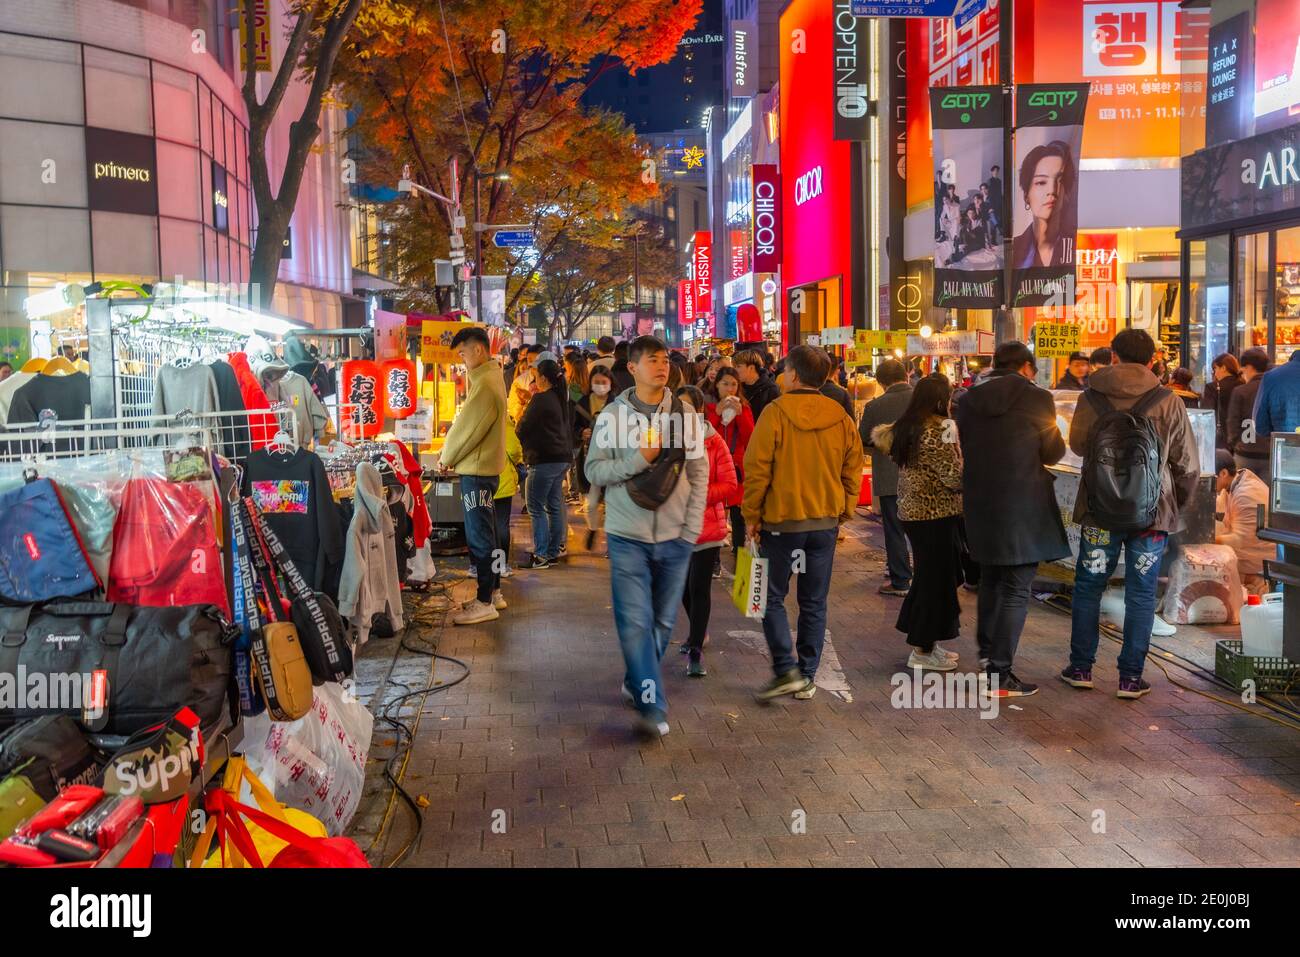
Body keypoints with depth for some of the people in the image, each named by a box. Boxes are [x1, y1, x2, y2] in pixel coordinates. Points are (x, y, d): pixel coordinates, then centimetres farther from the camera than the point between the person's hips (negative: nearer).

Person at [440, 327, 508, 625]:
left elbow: (468, 428, -18)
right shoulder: (491, 377, 13)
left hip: (477, 470, -10)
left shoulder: (485, 383, -19)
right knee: (485, 534, 17)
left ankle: (485, 603, 3)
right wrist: (451, 453, 9)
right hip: (484, 466, 10)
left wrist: (447, 458, -5)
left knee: (479, 537, -4)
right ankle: (493, 592, 26)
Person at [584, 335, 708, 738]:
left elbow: (699, 473, 4)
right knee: (635, 622, -8)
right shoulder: (613, 414, -1)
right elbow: (594, 470, -1)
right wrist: (636, 460, -16)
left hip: (675, 538, 2)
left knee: (663, 622, 11)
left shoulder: (683, 413, 2)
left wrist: (691, 529, -1)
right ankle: (653, 706, -3)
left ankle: (637, 684, 32)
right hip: (628, 537, -2)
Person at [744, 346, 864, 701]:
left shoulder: (776, 413, -11)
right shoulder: (841, 418, 2)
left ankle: (786, 669, -3)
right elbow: (852, 470, 6)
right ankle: (807, 677, 16)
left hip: (782, 519, -4)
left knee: (773, 596, 7)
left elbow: (757, 469, -11)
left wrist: (752, 516, -3)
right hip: (826, 521, 4)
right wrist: (844, 511, 16)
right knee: (814, 602, 11)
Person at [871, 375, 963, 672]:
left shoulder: (904, 428, 6)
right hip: (937, 516, -9)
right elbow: (955, 479, -21)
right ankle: (922, 651, 8)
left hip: (911, 512, 9)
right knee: (936, 580, 1)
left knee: (928, 577, 19)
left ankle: (925, 642, 28)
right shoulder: (937, 433, -20)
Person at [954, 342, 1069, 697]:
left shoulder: (968, 400, 2)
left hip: (980, 505, 6)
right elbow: (1053, 453, -3)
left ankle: (986, 649, 37)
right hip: (1023, 507, -5)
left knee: (991, 579, 25)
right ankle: (999, 674, -1)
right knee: (1016, 590, 0)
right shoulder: (1037, 399, -10)